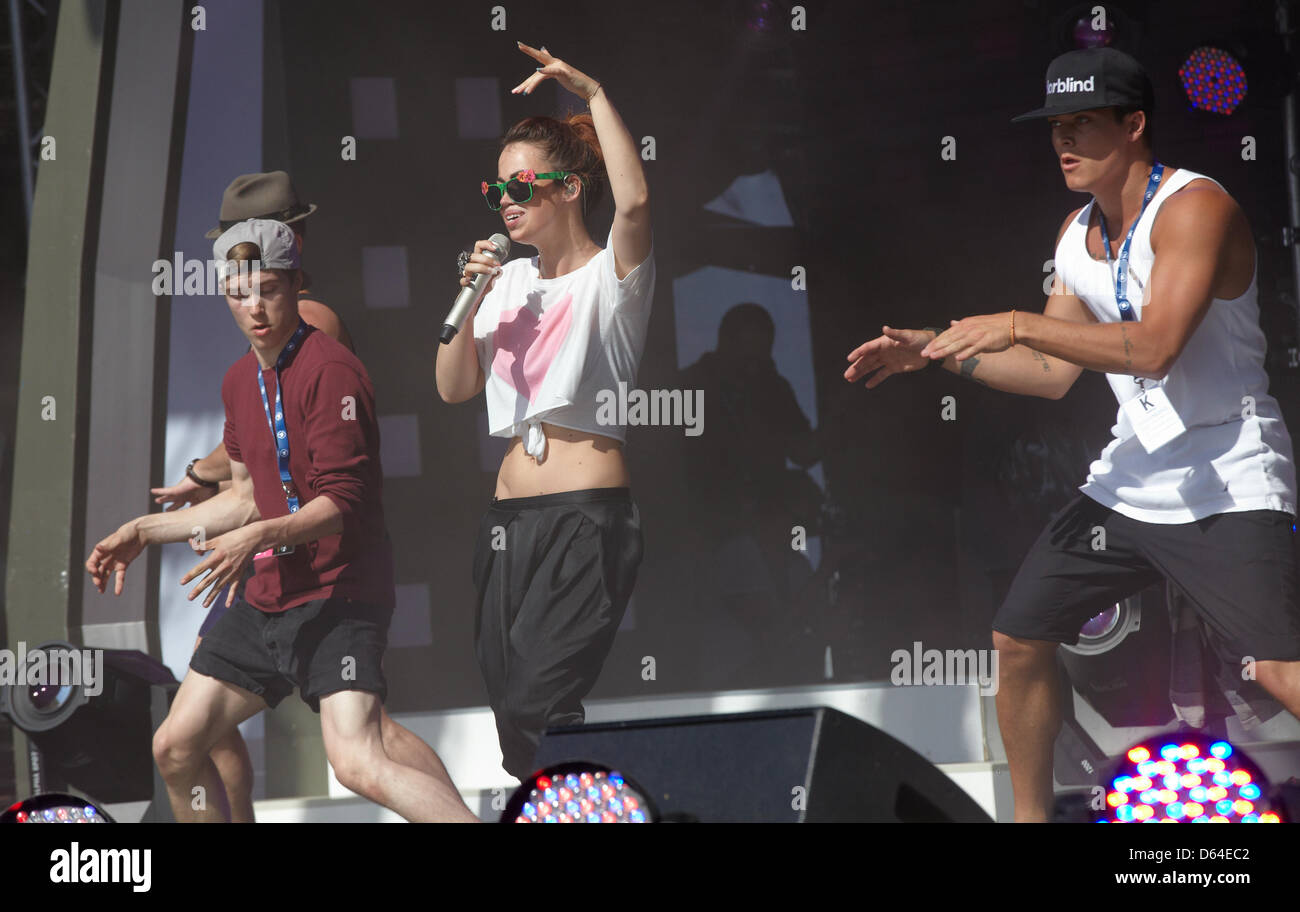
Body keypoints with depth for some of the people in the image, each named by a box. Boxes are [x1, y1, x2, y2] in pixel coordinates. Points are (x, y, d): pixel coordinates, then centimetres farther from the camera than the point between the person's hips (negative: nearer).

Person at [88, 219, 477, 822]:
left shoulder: (330, 369, -13)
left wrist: (260, 536, -32)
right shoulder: (240, 380, 14)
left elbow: (343, 502, -18)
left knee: (358, 764, -26)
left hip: (338, 596, -9)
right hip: (268, 598, 9)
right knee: (174, 748, 11)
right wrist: (144, 532, 23)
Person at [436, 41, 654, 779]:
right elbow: (456, 388, 13)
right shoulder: (510, 282, 17)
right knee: (511, 703, 6)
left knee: (537, 704, -18)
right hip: (510, 517, 7)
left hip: (589, 517, -7)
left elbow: (636, 200, -24)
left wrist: (594, 95, -18)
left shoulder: (611, 275, -2)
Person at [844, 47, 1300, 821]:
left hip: (1230, 490, -8)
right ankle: (1032, 815, 26)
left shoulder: (1196, 207, -16)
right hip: (1130, 485, 8)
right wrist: (938, 350, 6)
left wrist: (1018, 325, -26)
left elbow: (1154, 348, -29)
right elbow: (1055, 373, 15)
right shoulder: (1078, 234, 9)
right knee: (1019, 640, 10)